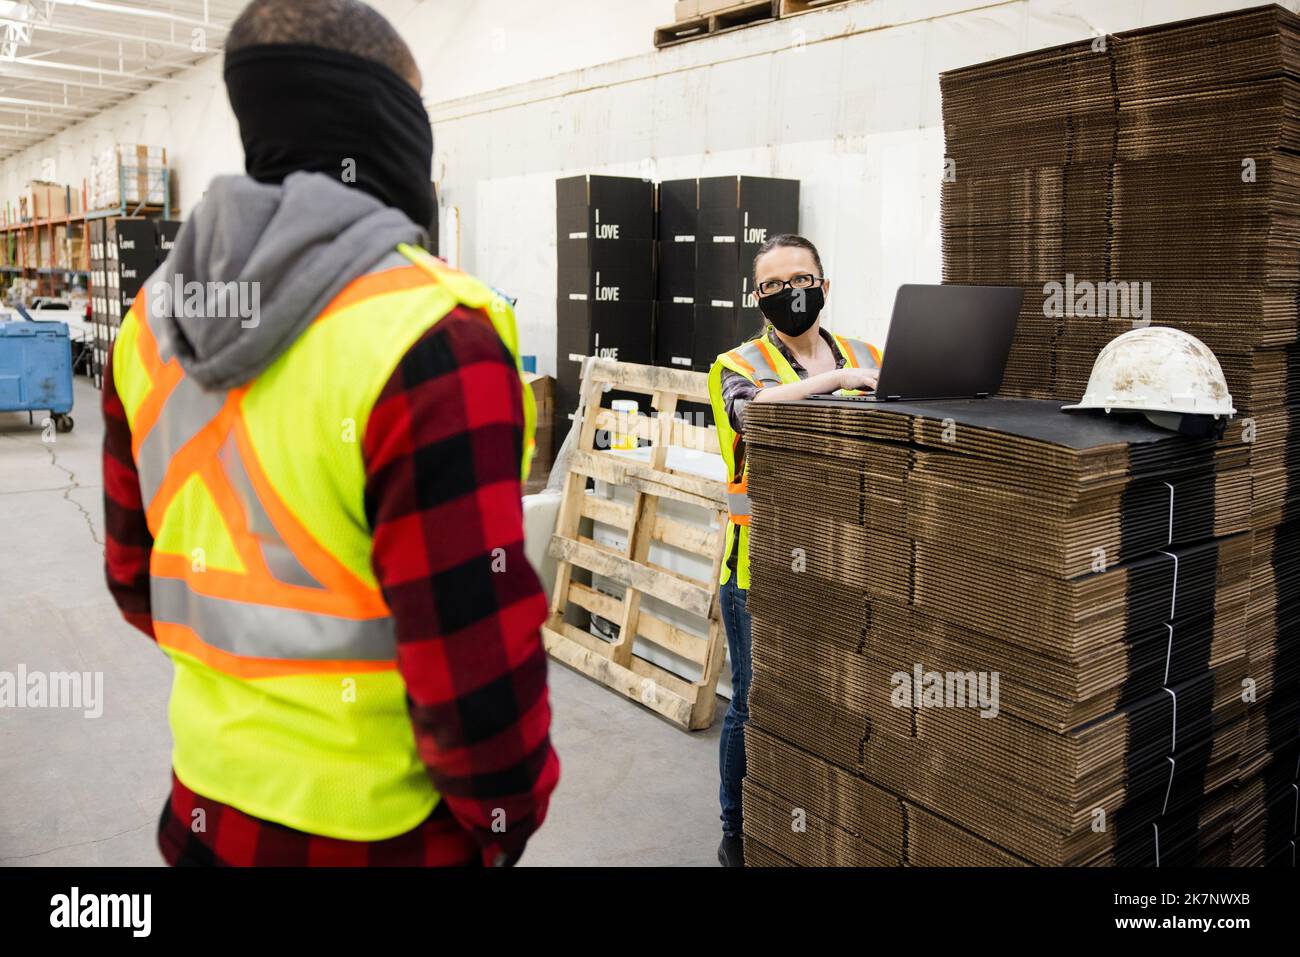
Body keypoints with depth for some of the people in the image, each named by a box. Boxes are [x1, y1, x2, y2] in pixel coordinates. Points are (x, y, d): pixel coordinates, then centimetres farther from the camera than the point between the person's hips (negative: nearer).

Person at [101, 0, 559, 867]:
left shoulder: (157, 317, 0)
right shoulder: (429, 338, -24)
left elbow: (138, 576, 9)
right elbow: (474, 671, -25)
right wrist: (510, 815, -8)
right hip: (380, 831, -6)